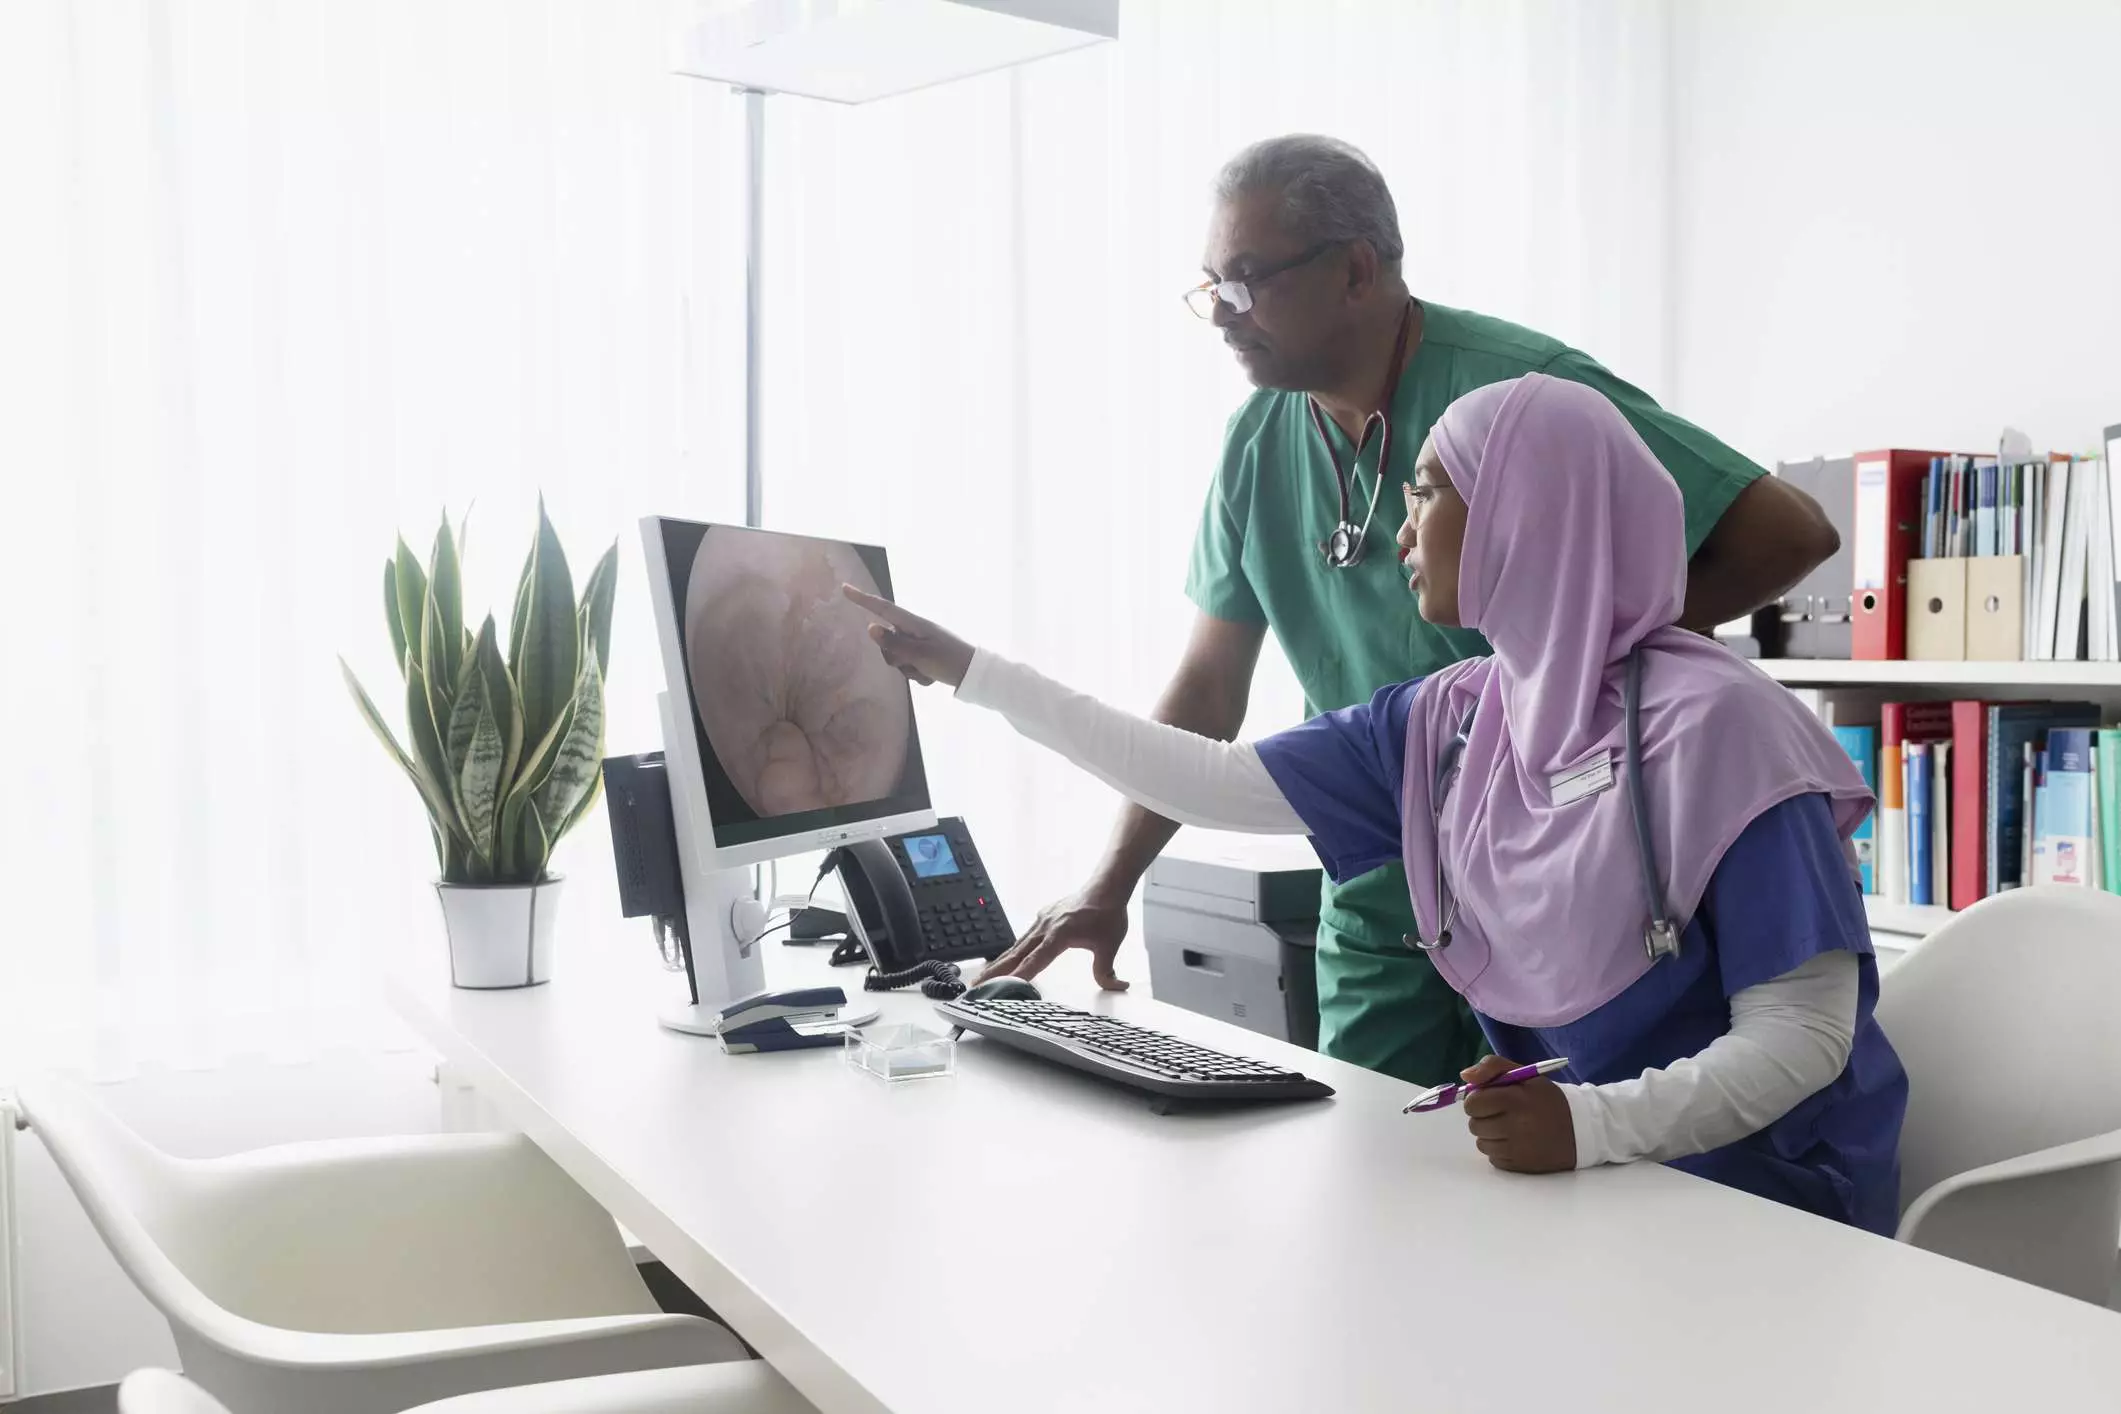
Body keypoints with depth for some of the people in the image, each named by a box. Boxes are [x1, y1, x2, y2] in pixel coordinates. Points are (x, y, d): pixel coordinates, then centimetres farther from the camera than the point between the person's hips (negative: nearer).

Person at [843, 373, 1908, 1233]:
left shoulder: (1710, 725, -19)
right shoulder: (1447, 724, 1)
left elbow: (1804, 1032, -19)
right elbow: (1215, 786, 4)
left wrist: (1594, 1123, -36)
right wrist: (971, 672, 6)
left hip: (1753, 1205, -6)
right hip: (1573, 1171, 6)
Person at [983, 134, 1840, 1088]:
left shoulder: (1525, 390, -17)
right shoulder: (1259, 442, 2)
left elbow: (1788, 535, -16)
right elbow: (1209, 687, 8)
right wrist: (1110, 885, 2)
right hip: (1376, 908, 5)